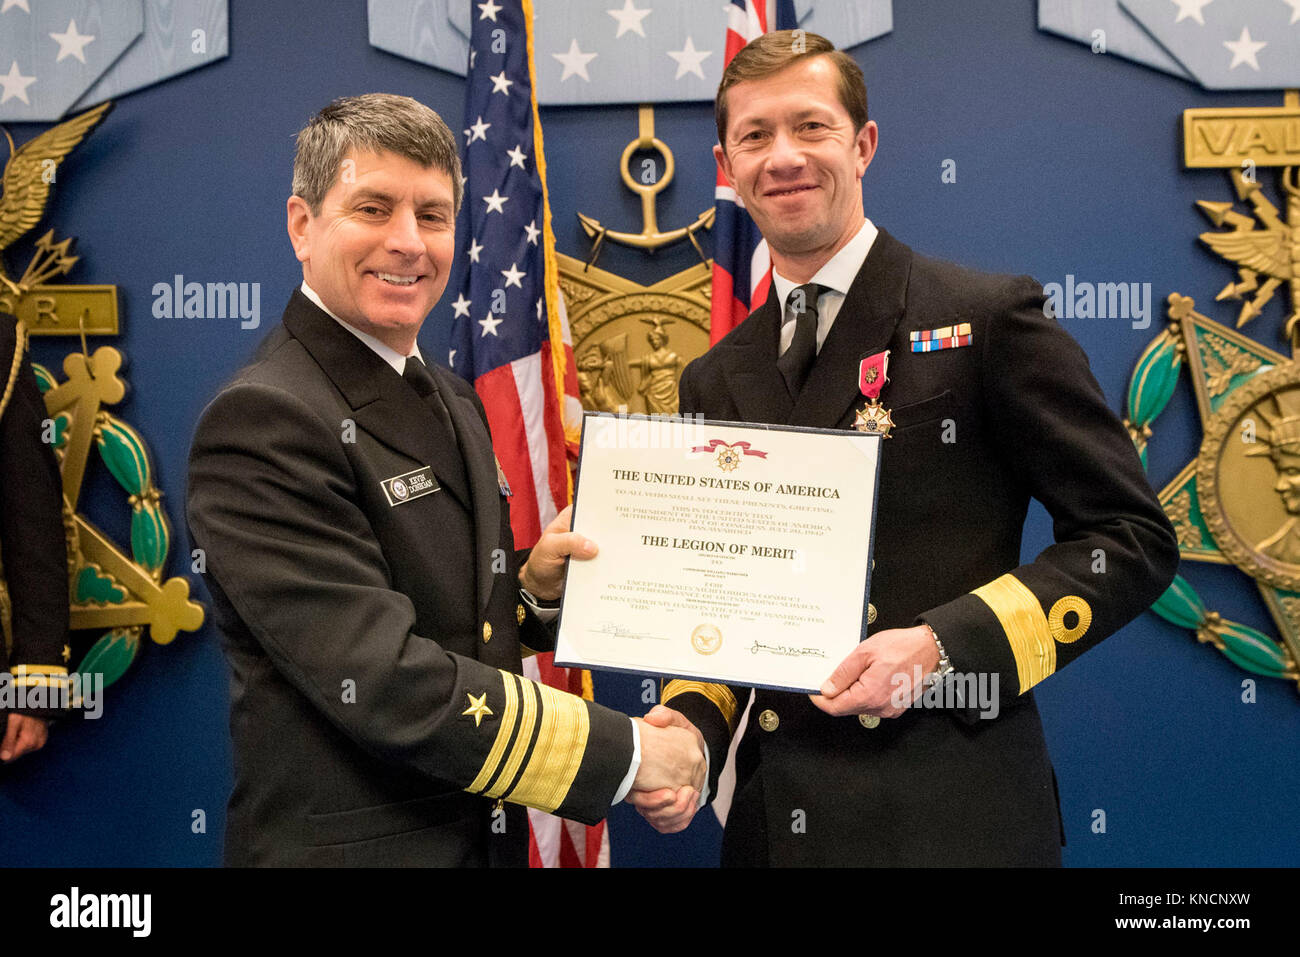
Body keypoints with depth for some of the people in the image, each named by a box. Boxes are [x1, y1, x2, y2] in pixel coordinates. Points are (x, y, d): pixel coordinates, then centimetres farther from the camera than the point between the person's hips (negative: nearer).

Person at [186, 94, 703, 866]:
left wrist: (532, 586, -4)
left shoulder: (454, 401, 7)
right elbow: (384, 682, -25)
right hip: (349, 845, -7)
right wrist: (624, 750, -20)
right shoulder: (261, 423, -19)